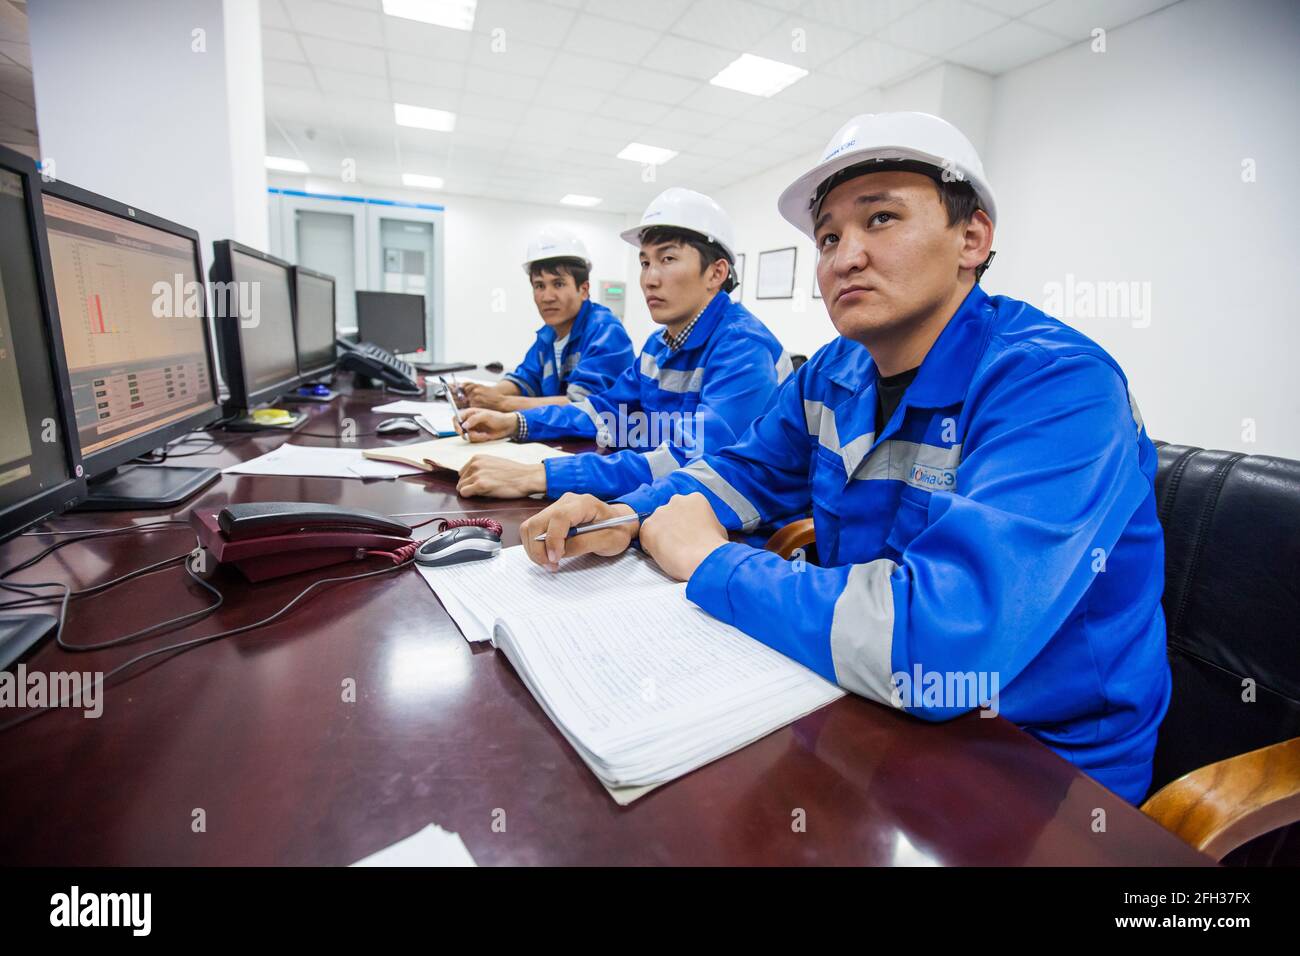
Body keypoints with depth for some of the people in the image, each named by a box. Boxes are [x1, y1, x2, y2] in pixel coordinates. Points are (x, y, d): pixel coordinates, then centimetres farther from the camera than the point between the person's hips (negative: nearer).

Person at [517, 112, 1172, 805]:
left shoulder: (1058, 386, -25)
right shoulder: (833, 376, -2)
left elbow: (937, 644, -37)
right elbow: (746, 471, 10)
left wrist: (709, 560, -23)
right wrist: (629, 515, -11)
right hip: (863, 706, 6)